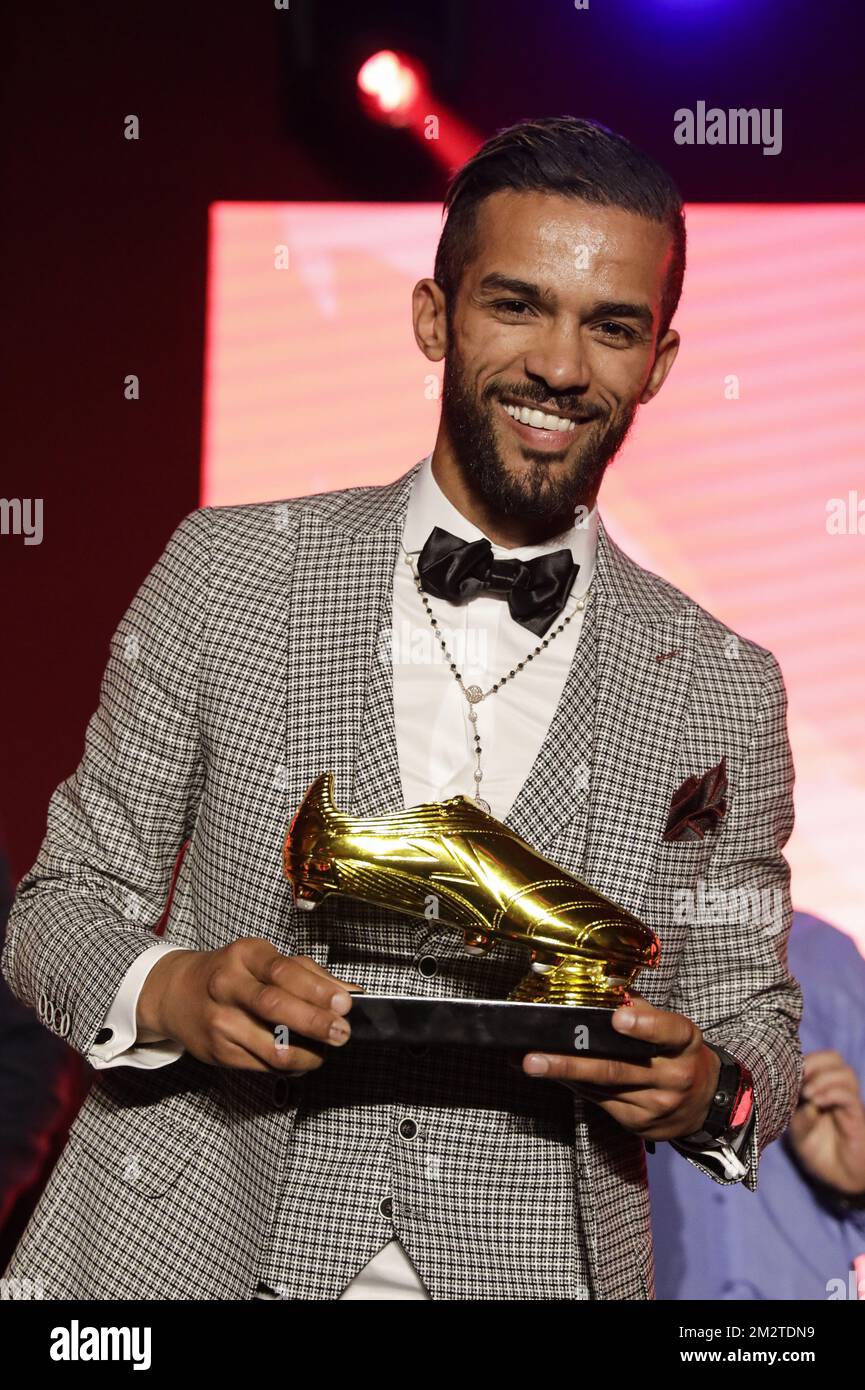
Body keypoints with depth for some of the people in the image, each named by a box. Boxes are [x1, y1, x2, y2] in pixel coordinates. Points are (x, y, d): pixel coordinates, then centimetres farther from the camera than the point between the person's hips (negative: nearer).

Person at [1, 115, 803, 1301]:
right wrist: (171, 993, -15)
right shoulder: (223, 571, -1)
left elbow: (754, 1024, 9)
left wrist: (705, 1092, -12)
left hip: (531, 1268, 1)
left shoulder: (725, 691, 2)